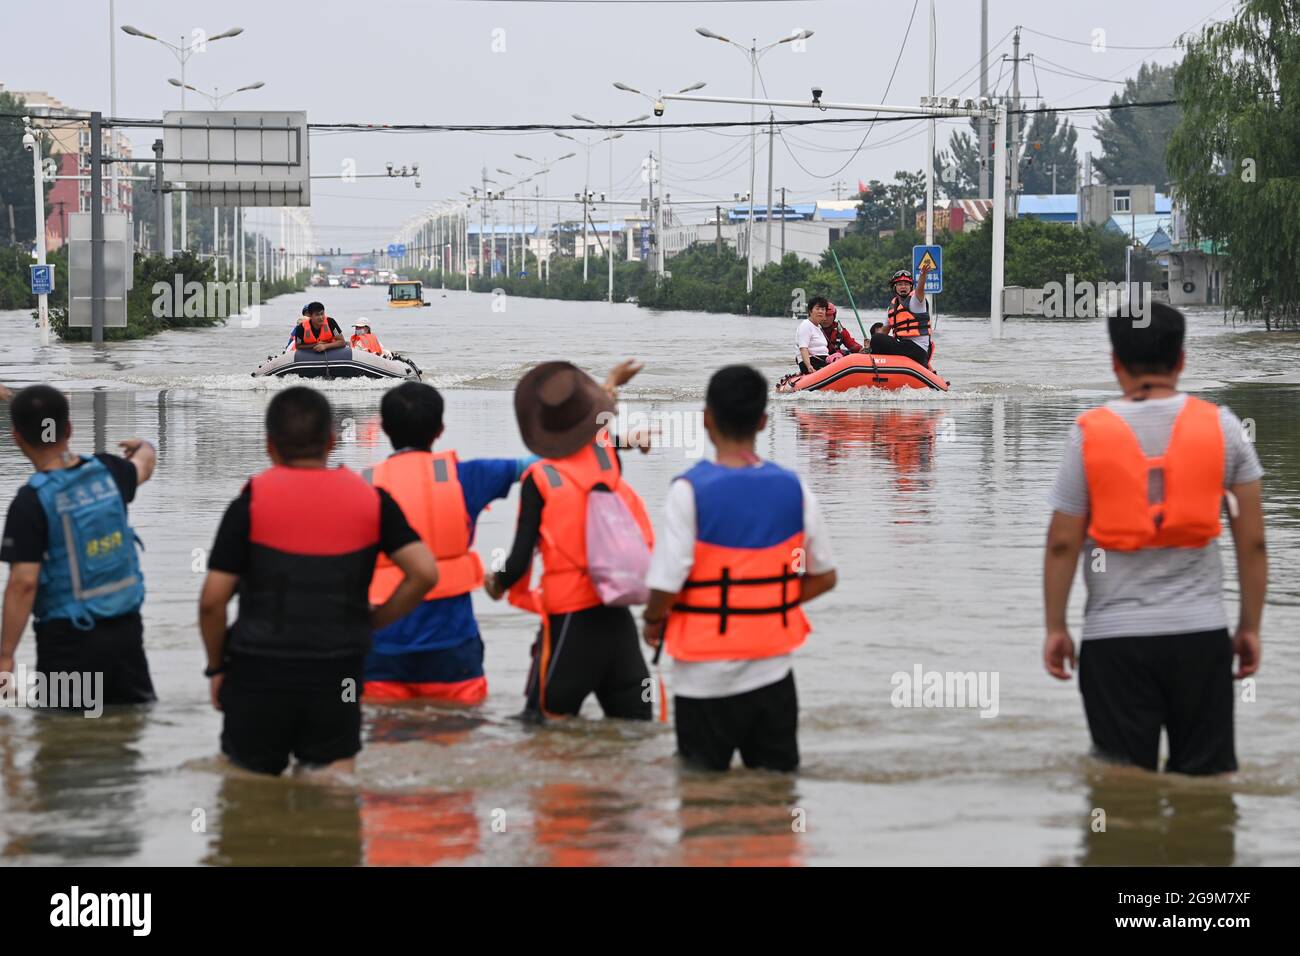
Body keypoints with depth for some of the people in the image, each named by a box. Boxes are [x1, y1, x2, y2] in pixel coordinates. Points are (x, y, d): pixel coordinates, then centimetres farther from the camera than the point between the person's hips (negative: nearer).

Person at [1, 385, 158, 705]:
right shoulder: (107, 472, 2)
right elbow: (143, 467, 28)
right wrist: (144, 447, 53)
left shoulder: (31, 502, -16)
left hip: (69, 640, -6)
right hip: (127, 627, 6)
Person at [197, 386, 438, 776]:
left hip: (259, 672, -2)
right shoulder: (370, 499, 2)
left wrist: (216, 666, 6)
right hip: (338, 676, 2)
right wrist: (376, 620, 8)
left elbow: (213, 600, -7)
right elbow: (425, 572, -4)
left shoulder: (252, 501, -5)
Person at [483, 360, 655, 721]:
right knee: (635, 725, 6)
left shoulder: (540, 479, -9)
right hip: (617, 615, 4)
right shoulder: (607, 455, 2)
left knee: (544, 722, 2)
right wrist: (610, 384, 48)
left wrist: (496, 585, 13)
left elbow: (520, 561, -8)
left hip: (569, 621, -4)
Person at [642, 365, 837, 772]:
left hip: (706, 680, -3)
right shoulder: (794, 489, -2)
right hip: (772, 676, 3)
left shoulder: (691, 491, -14)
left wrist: (653, 623, 2)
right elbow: (823, 577, 7)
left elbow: (666, 584, -18)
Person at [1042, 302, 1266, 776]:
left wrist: (1055, 628, 8)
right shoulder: (1222, 427, 1)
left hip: (1115, 635, -1)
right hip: (1200, 632, 1)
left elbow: (1062, 544, -2)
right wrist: (1250, 626, 10)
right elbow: (1252, 541, 2)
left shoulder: (1089, 434, -4)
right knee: (1207, 780, 8)